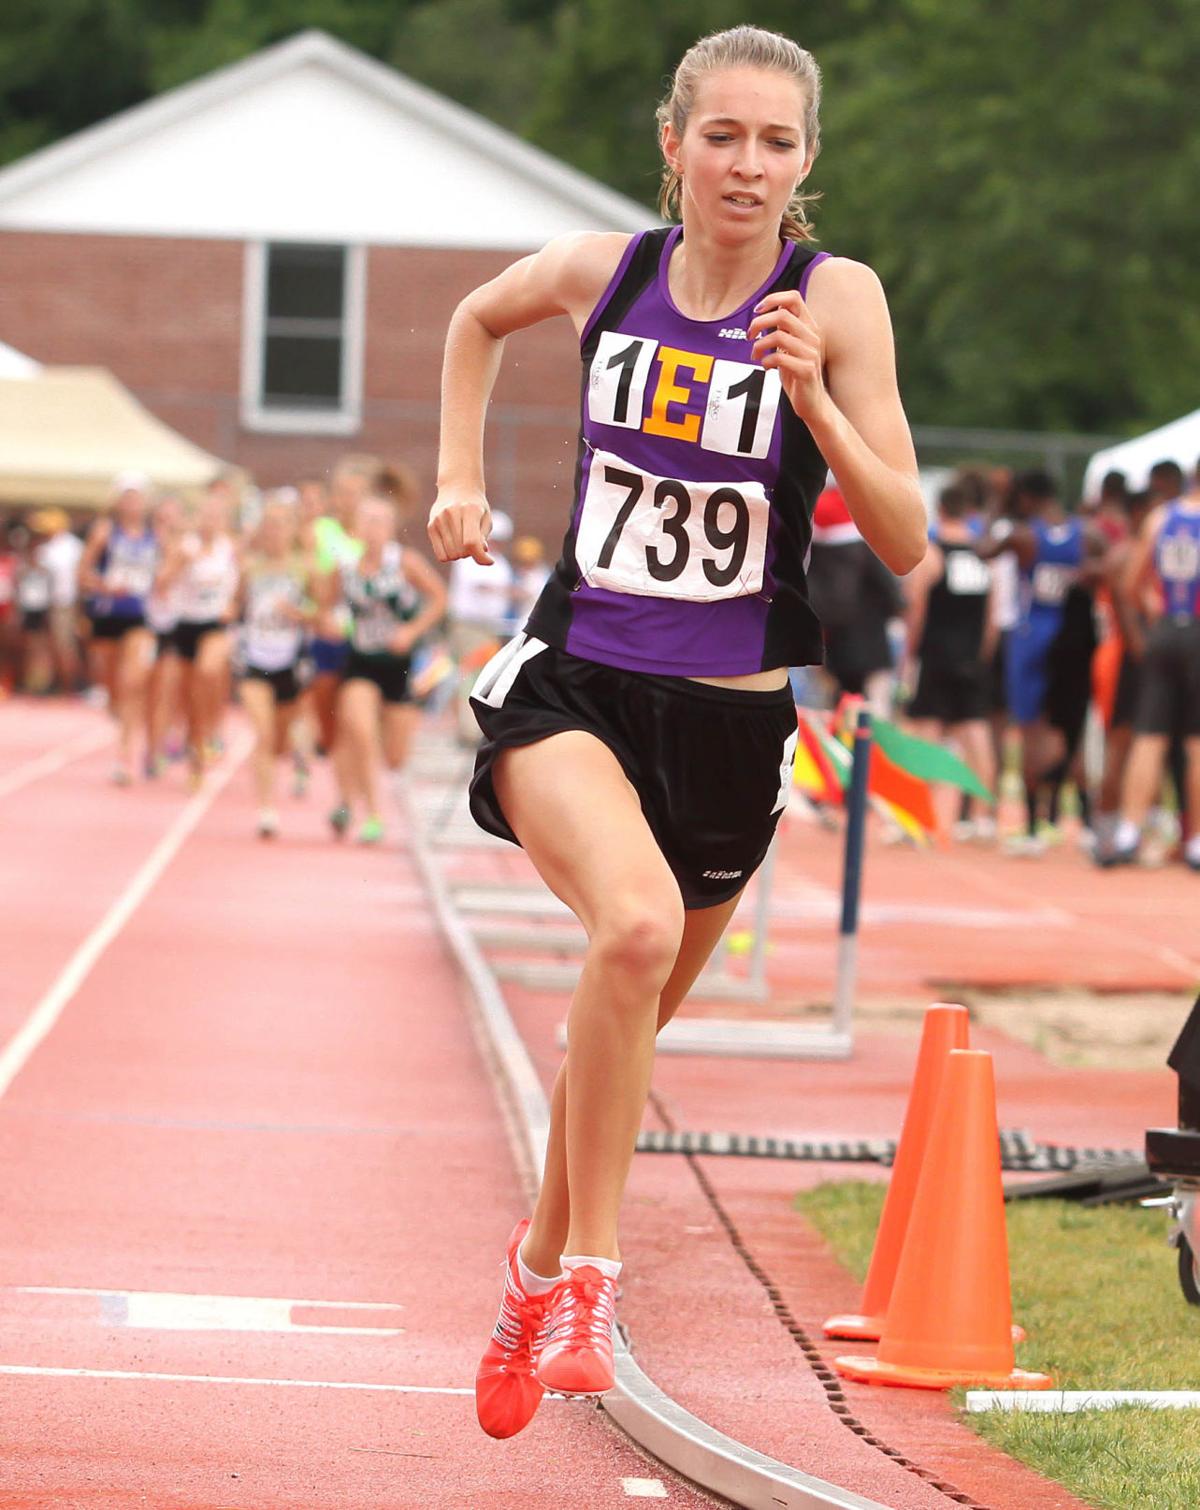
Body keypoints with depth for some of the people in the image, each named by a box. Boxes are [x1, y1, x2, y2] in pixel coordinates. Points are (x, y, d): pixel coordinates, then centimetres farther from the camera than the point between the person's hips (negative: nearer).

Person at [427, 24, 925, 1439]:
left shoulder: (836, 298, -9)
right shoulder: (602, 270, -2)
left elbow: (904, 543, -12)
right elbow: (478, 321, 22)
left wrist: (813, 398, -25)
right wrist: (459, 479, 12)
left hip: (728, 720, 1)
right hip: (570, 681, -1)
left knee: (625, 1023, 16)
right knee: (636, 925, -30)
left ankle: (539, 1262, 44)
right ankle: (587, 1276, -19)